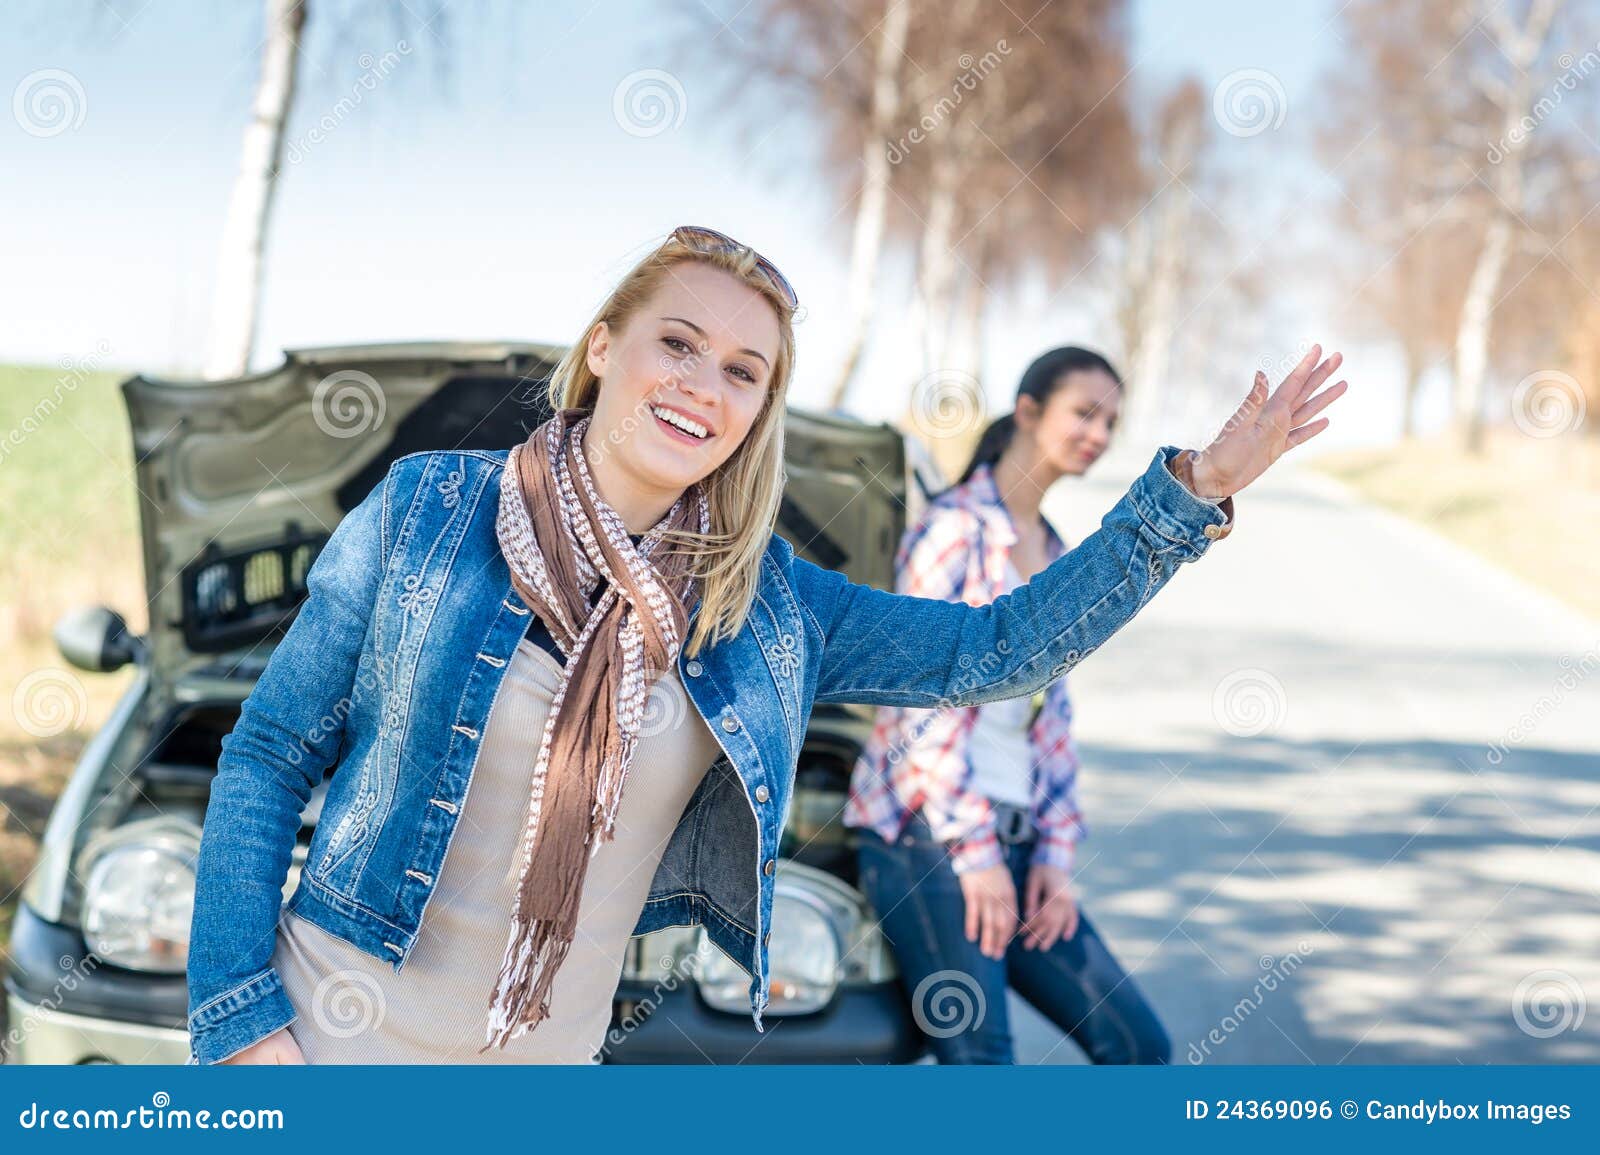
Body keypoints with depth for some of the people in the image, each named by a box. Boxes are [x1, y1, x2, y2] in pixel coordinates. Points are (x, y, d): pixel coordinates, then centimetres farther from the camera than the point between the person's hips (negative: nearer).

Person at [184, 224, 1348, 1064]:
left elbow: (1001, 648, 2)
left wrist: (1196, 487, -4)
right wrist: (240, 1018, -11)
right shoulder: (426, 511, -9)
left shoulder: (770, 605, -2)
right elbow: (269, 756, -5)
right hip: (340, 1040, -3)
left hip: (557, 1058, 3)